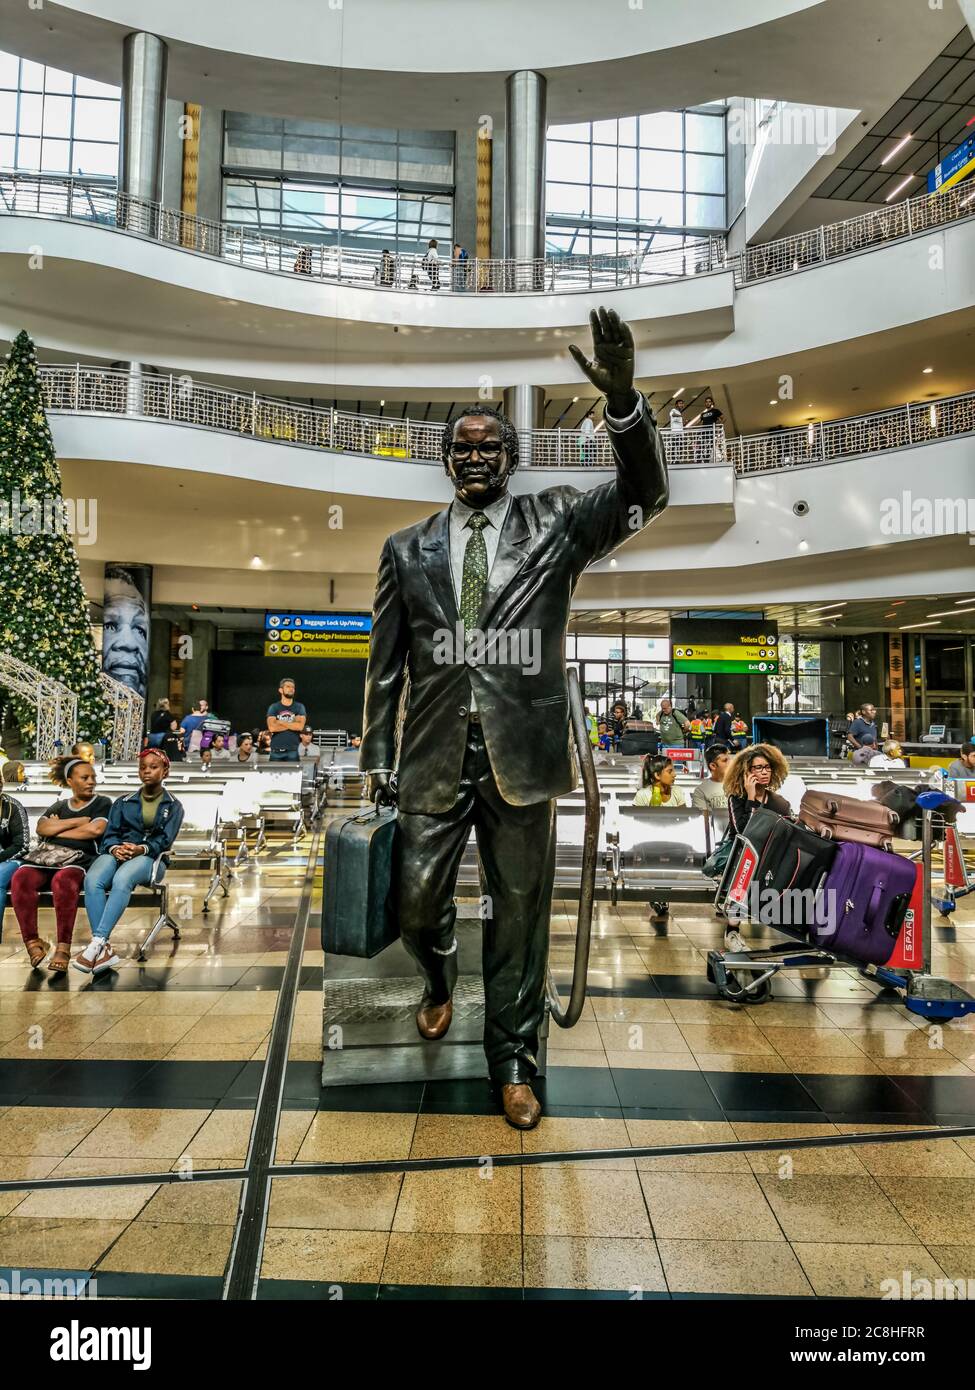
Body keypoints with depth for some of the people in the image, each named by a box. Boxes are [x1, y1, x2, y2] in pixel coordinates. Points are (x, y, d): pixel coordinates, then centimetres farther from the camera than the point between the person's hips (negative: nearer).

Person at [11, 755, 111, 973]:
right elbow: (41, 829, 9)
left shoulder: (102, 803, 15)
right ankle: (32, 942, -23)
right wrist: (77, 821, 1)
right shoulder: (58, 806, 28)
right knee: (21, 879, -30)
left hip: (78, 859, -4)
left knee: (62, 880, -38)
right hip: (45, 856, 4)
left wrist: (57, 829, 7)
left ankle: (63, 947, -35)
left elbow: (95, 829, -4)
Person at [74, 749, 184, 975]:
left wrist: (142, 849, -19)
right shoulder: (123, 802, 23)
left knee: (122, 879, -38)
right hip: (118, 853, 3)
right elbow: (110, 833, 11)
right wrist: (114, 848, -13)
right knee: (92, 880, -33)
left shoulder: (173, 806, 16)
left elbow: (164, 840, 2)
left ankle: (97, 943, -44)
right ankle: (103, 950, -39)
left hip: (150, 858, -2)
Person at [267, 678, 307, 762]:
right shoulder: (273, 707, 6)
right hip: (276, 751, 0)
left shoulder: (299, 707, 7)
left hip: (293, 751, 0)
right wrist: (293, 724, -3)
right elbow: (271, 727, -9)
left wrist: (280, 722, -3)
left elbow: (300, 726, -9)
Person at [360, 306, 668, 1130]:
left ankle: (513, 1060, 30)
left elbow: (646, 492, -9)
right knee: (415, 900, 8)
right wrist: (377, 758, 8)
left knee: (520, 912, 9)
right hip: (435, 755, 2)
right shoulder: (408, 549, 9)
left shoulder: (555, 523, 5)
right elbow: (385, 665, 10)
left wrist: (623, 398, -25)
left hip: (521, 752, -1)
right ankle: (441, 982, 44)